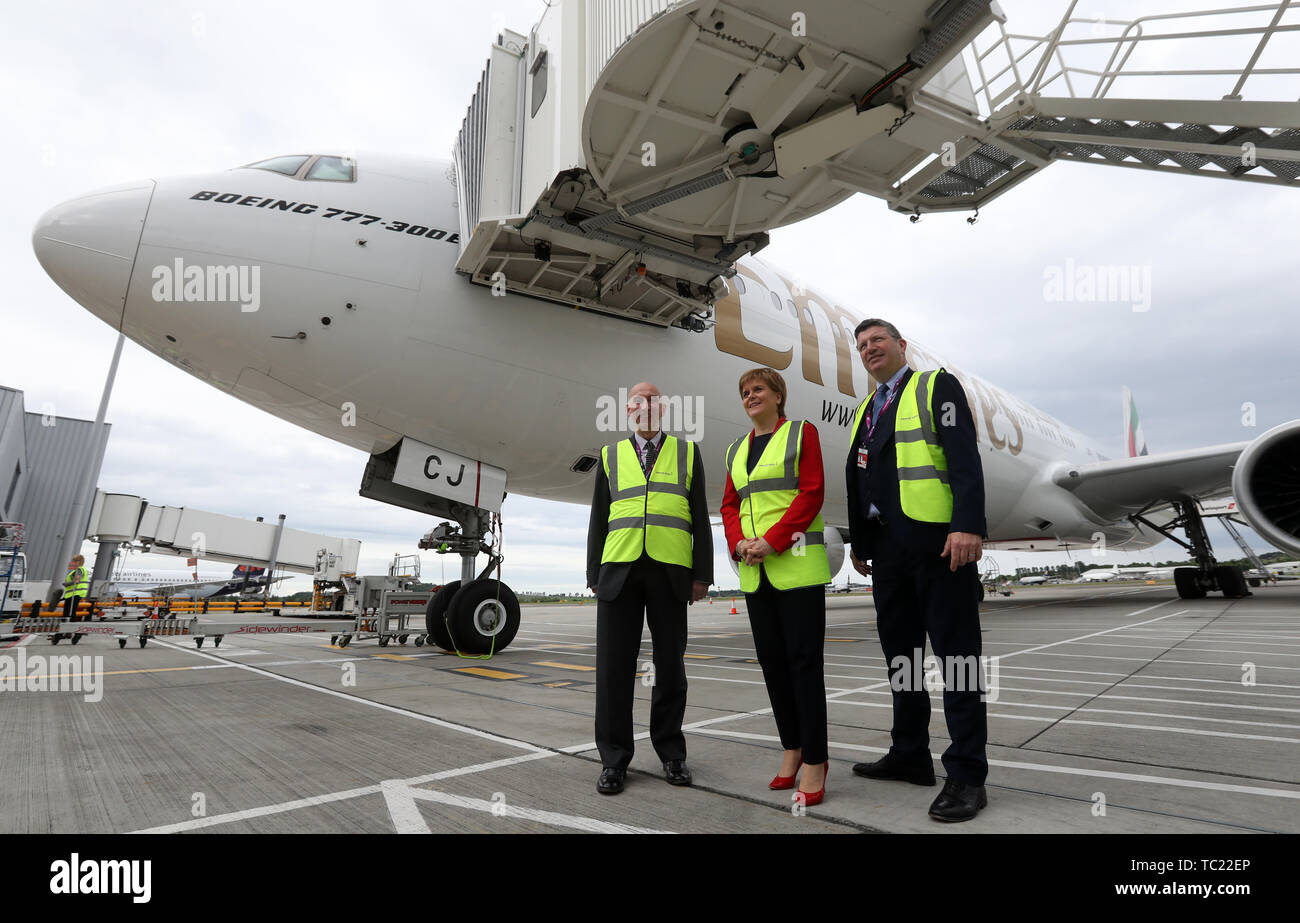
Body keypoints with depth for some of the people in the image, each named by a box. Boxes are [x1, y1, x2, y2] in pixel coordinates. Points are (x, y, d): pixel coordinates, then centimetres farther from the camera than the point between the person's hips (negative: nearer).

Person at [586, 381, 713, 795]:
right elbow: (598, 522, 12)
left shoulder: (687, 452, 12)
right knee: (614, 666, 1)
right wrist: (594, 576, 6)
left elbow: (700, 518, 8)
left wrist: (702, 573, 1)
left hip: (670, 573, 0)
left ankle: (671, 752, 22)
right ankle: (614, 758, 13)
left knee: (670, 663, 7)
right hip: (619, 571, 1)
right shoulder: (610, 456, 15)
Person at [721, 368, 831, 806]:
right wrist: (739, 544, -5)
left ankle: (814, 761, 6)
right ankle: (791, 749, 23)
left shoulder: (801, 432, 1)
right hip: (754, 570, 6)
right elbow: (730, 504, 14)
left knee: (803, 660, -4)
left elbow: (812, 492, -9)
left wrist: (773, 540, -17)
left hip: (796, 562, -6)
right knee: (771, 659, 9)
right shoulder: (737, 449, 18)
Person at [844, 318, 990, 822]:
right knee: (899, 654, 14)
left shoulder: (937, 386, 1)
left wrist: (968, 526, -23)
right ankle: (910, 756, 27)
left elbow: (965, 459, -12)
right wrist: (858, 544, 17)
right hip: (887, 549, 7)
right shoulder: (865, 410, 21)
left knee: (956, 656, -1)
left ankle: (967, 775, 8)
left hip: (938, 541, -7)